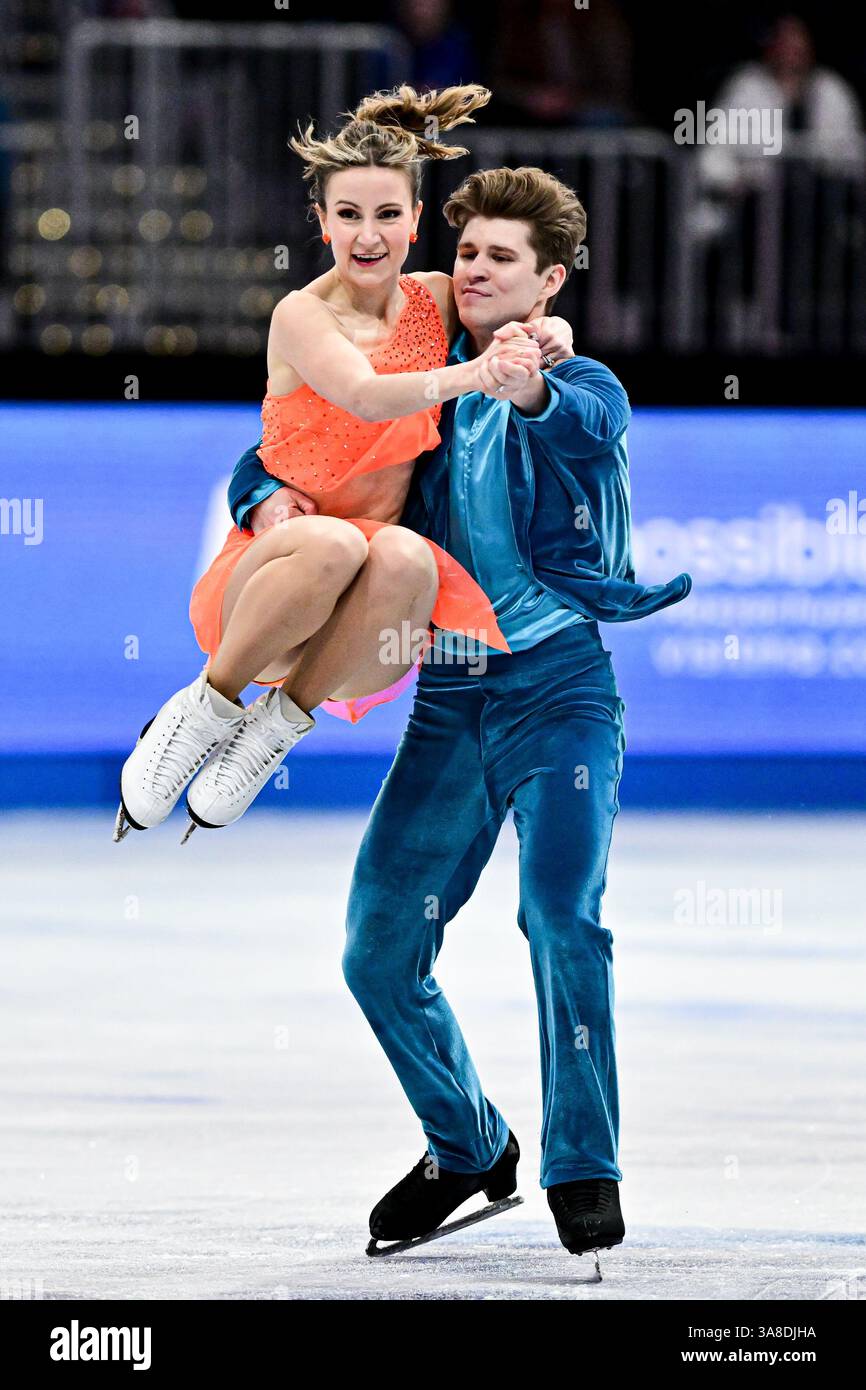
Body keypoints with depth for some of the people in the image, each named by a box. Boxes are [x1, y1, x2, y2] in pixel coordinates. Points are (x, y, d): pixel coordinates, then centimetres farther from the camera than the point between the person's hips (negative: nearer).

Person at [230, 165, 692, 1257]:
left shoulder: (583, 389, 1)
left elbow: (586, 428, -24)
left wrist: (533, 395, -48)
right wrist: (273, 495, -8)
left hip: (558, 687, -5)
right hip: (448, 703, 5)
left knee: (561, 914, -24)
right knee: (379, 952, 2)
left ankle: (583, 1170, -13)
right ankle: (466, 1147, 24)